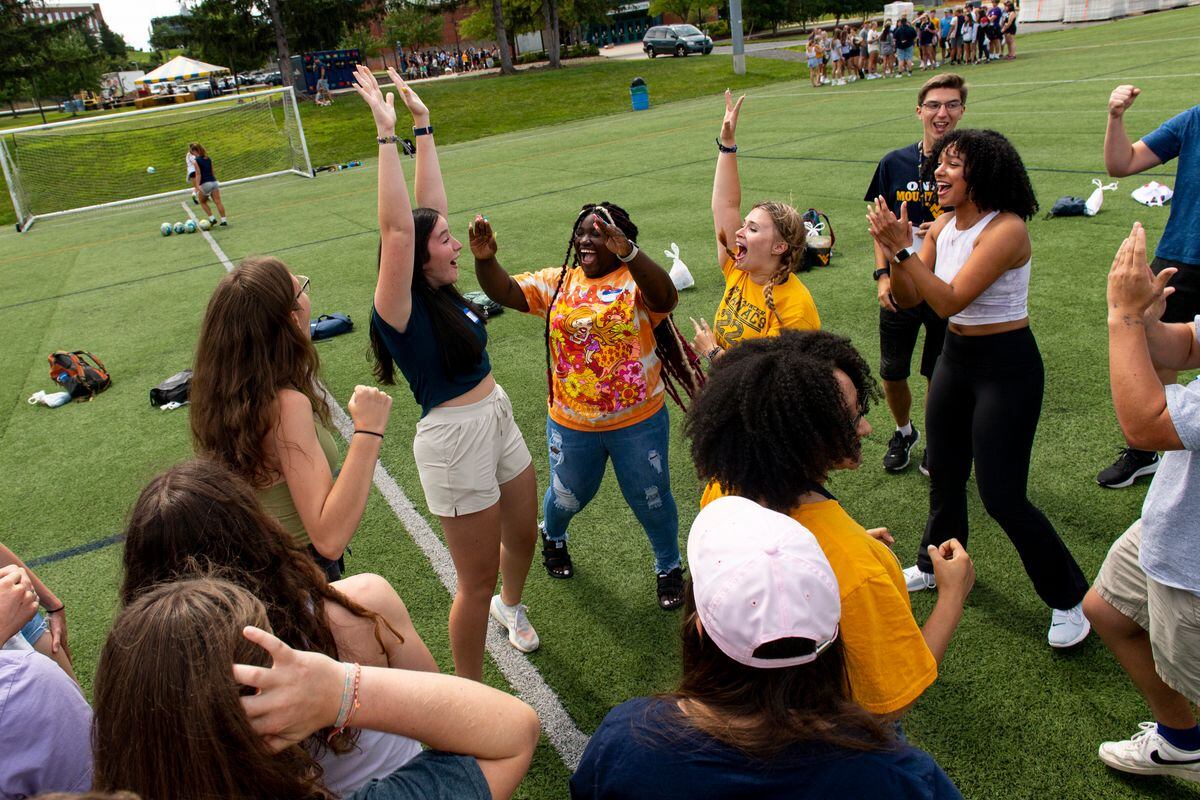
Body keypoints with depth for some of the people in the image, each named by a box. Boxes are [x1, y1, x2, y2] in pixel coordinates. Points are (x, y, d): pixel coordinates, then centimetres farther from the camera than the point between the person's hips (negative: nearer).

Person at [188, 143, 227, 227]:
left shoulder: (196, 161, -5)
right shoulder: (208, 159, 12)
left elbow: (198, 174, -14)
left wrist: (197, 186, -18)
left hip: (205, 184, -5)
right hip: (214, 182, 5)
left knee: (203, 202, 15)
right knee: (218, 202, -2)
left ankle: (212, 218, 5)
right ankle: (223, 219, -8)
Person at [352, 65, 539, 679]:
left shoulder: (440, 293, 1)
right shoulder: (400, 311, -18)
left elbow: (430, 204, 4)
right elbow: (397, 229, -32)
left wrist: (423, 125, 4)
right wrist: (387, 134, -30)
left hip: (497, 418, 8)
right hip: (454, 440, -8)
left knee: (523, 536, 26)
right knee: (477, 579, 5)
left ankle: (511, 605, 58)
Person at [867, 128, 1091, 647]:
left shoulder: (1005, 229, -22)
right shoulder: (944, 224, 1)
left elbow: (949, 300, -30)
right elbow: (908, 298, -3)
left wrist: (902, 248, -31)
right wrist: (890, 250, -19)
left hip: (1006, 366, -7)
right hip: (956, 357, 8)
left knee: (1001, 496, -5)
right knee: (944, 474, 19)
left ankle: (1069, 598, 17)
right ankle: (936, 565, 43)